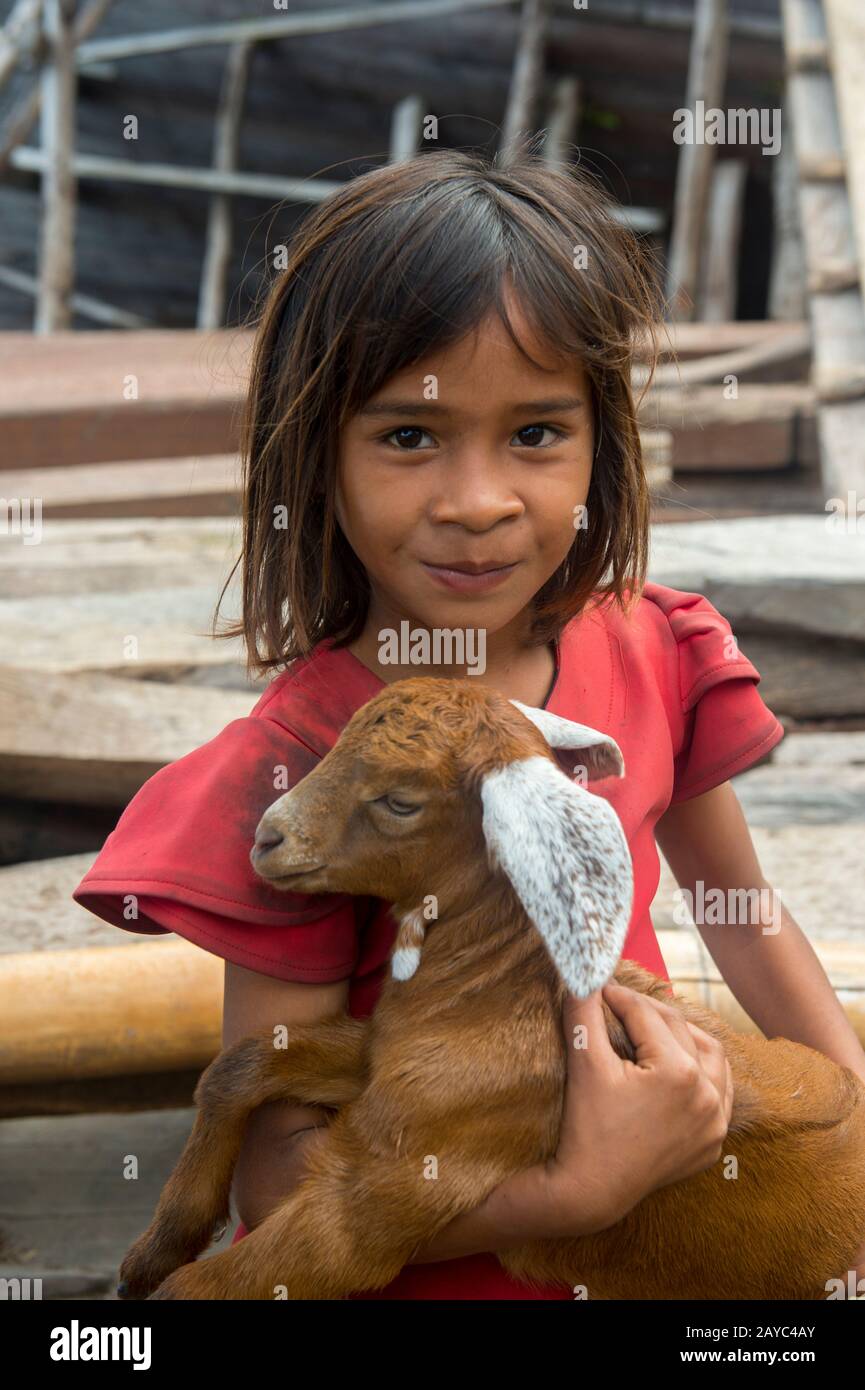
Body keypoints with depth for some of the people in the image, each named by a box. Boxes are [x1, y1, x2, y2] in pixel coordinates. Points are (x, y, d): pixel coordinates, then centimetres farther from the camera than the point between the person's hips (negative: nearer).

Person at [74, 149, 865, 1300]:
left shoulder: (653, 654, -8)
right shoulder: (301, 775, -21)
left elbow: (745, 924, 7)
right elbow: (278, 1169, -20)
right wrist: (582, 1189, -30)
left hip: (645, 1222, 5)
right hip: (410, 1269, -5)